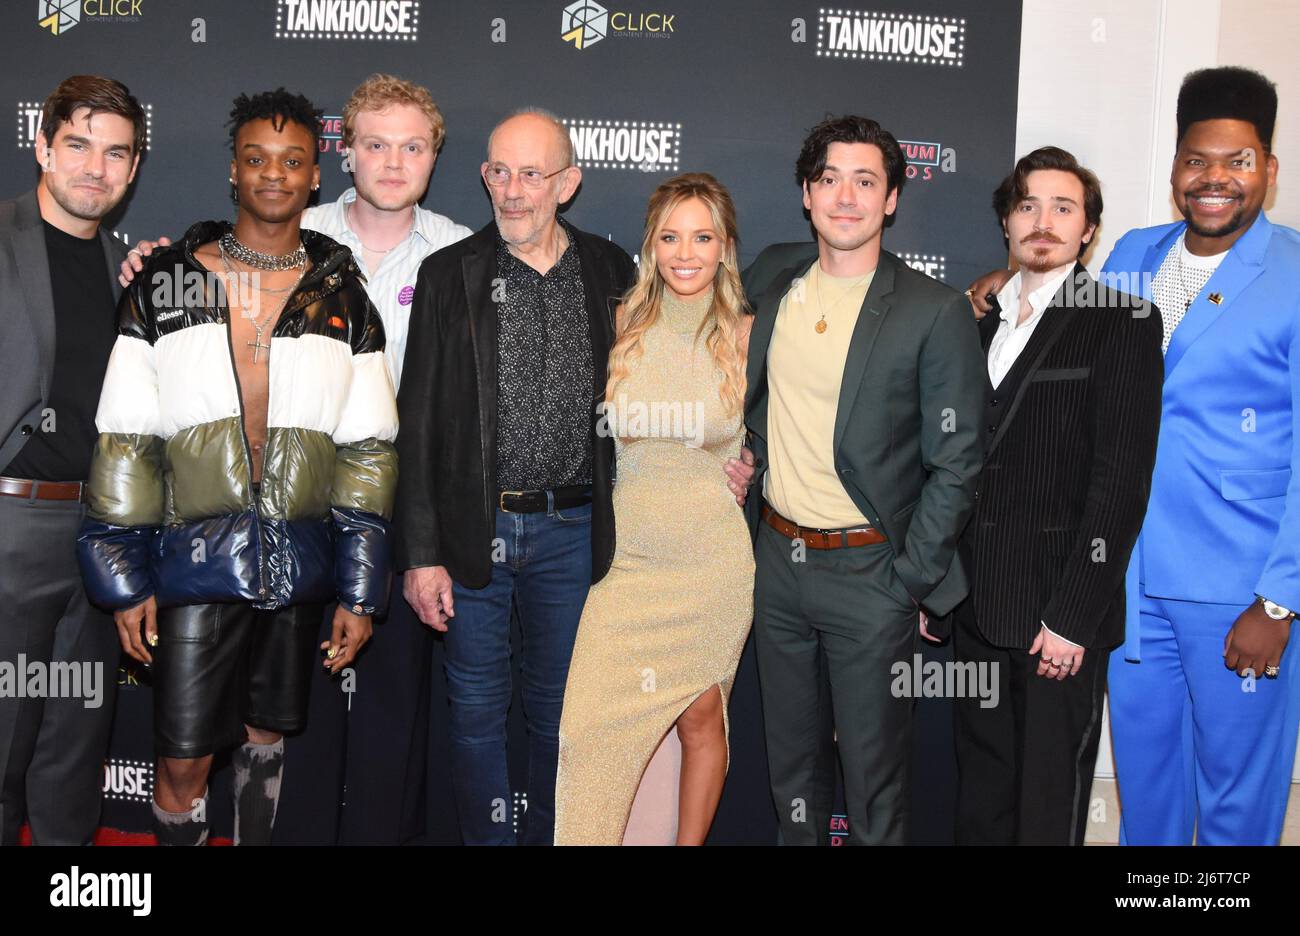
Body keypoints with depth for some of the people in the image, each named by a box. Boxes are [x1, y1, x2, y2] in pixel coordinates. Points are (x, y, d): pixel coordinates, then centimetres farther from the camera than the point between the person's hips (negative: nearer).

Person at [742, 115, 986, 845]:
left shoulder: (936, 313, -12)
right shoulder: (772, 278, 4)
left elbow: (956, 466, -10)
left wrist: (908, 582, -12)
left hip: (869, 571, -5)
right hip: (778, 559, 5)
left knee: (875, 770, 8)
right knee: (792, 758, 19)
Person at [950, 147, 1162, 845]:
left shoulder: (1124, 323, -5)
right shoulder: (986, 323, 14)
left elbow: (1122, 478, -12)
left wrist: (1072, 616, -16)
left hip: (1061, 613, -5)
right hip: (976, 606, 5)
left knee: (1048, 806, 5)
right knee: (981, 798, 15)